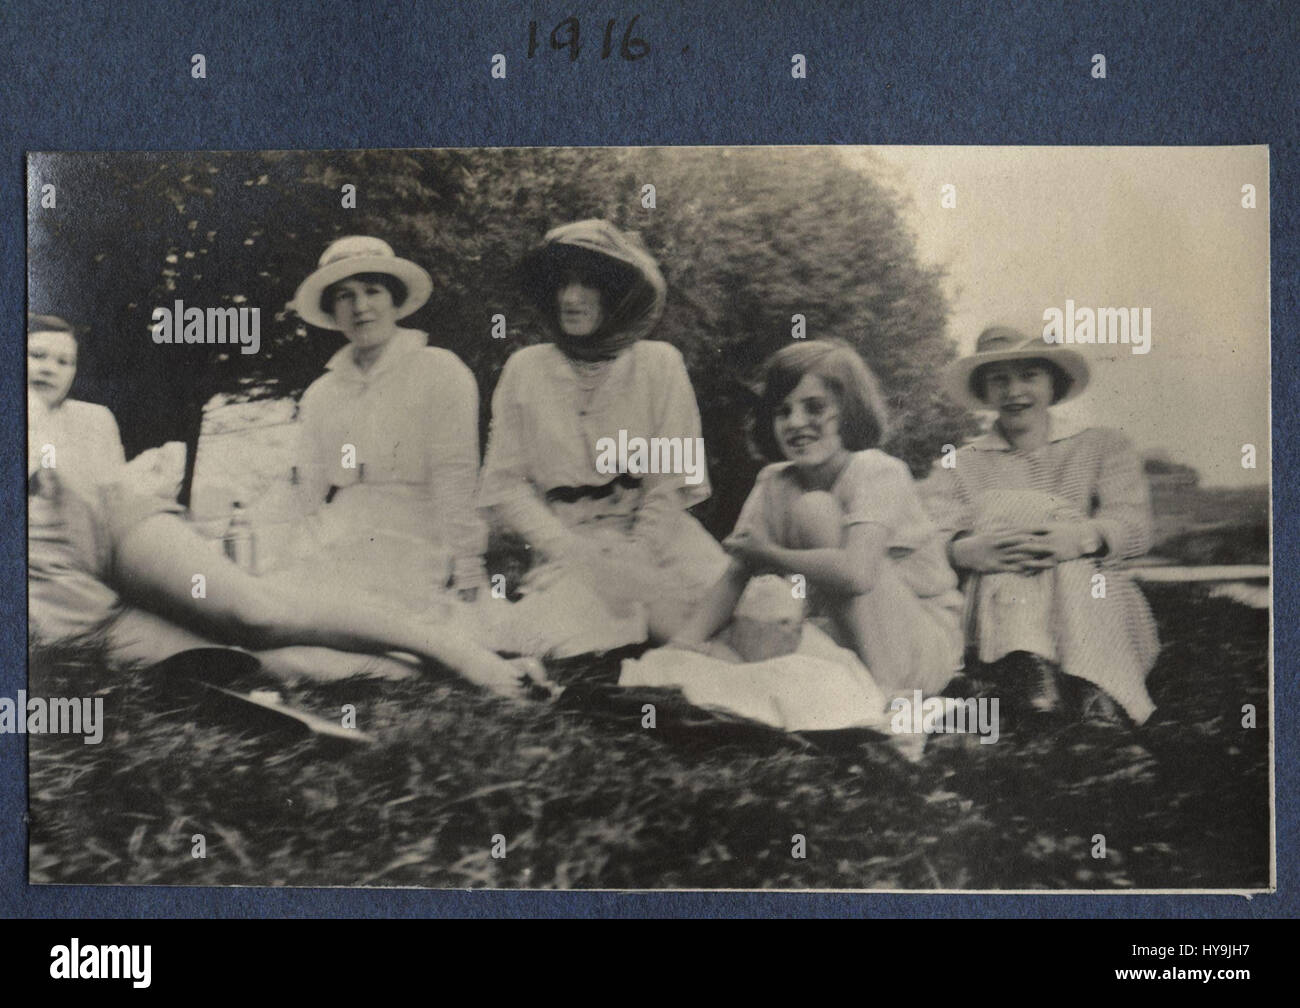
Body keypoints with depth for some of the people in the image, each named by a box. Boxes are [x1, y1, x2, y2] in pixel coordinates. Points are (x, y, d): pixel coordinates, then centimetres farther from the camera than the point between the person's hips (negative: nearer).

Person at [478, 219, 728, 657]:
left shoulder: (659, 364, 5)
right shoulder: (524, 370, 7)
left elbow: (672, 482, 1)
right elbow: (504, 485, 3)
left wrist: (635, 561, -12)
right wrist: (575, 551, -9)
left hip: (656, 536, 1)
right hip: (569, 543, 0)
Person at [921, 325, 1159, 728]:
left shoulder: (1102, 446, 18)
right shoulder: (959, 465, 18)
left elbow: (1135, 526, 0)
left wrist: (1082, 537, -24)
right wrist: (969, 550, -27)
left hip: (1095, 610, 0)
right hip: (993, 628, 0)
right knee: (1005, 509, -23)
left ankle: (1091, 691, -44)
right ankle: (1027, 667, -43)